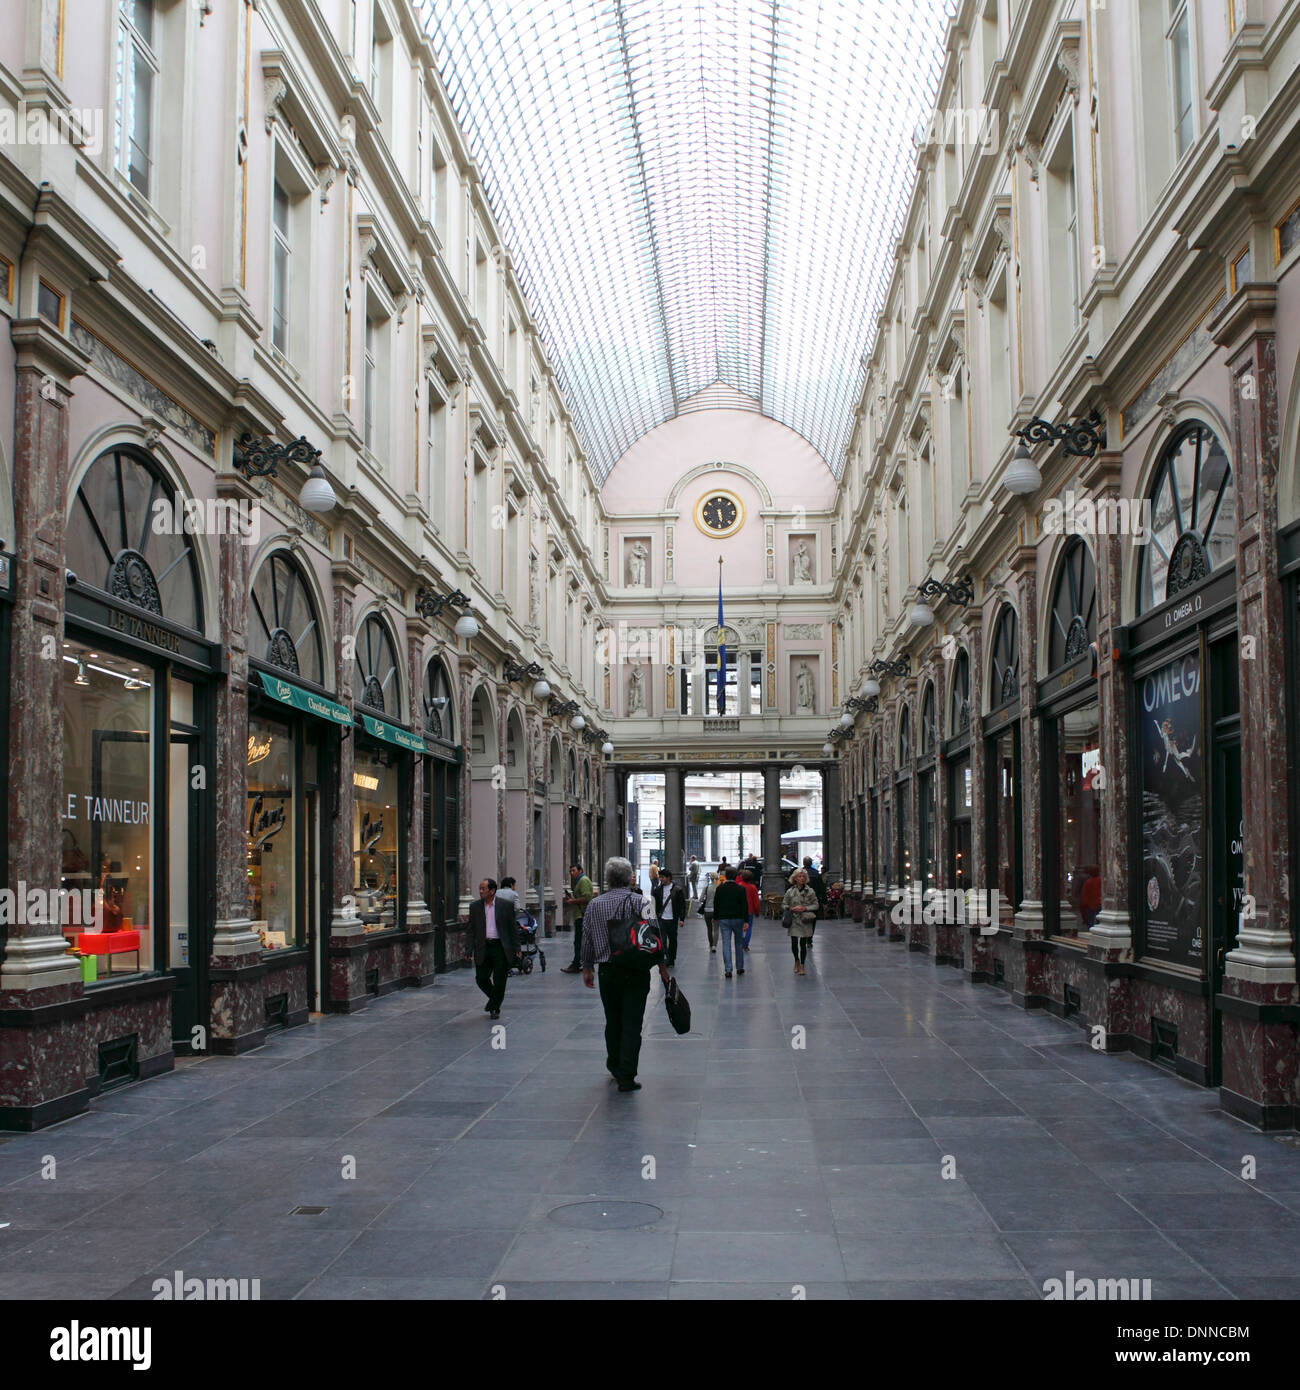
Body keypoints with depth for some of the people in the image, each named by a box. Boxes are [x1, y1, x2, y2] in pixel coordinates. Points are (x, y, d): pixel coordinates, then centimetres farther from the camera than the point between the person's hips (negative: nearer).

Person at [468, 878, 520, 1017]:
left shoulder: (505, 905, -2)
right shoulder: (475, 907, 4)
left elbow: (512, 928, 1)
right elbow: (471, 930, 7)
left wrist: (516, 948, -3)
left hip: (500, 948, -2)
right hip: (483, 948, 2)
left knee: (499, 981, 1)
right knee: (481, 979, 2)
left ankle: (494, 1008, 19)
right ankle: (493, 998, 31)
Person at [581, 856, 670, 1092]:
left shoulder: (595, 905, 1)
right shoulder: (641, 902, -6)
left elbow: (587, 939, 5)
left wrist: (587, 968, 15)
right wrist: (662, 965, 4)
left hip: (607, 971, 3)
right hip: (636, 972, -3)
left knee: (613, 1021, 18)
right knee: (632, 1024, -1)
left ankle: (614, 1067, 32)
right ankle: (626, 1077, -5)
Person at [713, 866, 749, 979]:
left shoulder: (720, 888, -3)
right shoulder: (741, 889, -7)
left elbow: (716, 904, 4)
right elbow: (745, 905, -8)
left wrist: (716, 917, 15)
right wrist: (746, 921, -5)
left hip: (724, 919, 0)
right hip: (738, 919, 0)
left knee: (726, 944, 0)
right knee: (739, 943, 14)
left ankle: (727, 969, -6)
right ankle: (739, 968, 21)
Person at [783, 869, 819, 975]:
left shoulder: (810, 891, 1)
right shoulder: (790, 891, 2)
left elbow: (815, 905, 3)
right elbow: (783, 905, 8)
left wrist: (805, 908, -11)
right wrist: (792, 909, -10)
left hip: (805, 922, 0)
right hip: (794, 921, 0)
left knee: (803, 944, 0)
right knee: (794, 943, -2)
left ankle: (802, 966, 12)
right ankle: (797, 961, 27)